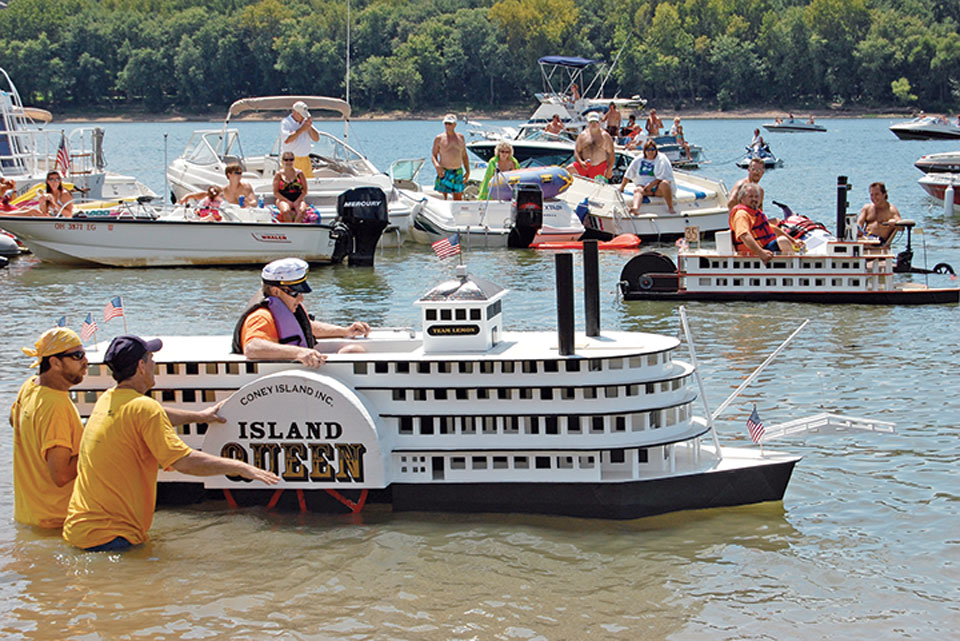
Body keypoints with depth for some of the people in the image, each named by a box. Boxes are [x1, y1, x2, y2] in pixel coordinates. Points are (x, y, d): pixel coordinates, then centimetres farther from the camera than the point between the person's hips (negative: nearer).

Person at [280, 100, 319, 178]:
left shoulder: (305, 121, 13)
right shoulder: (285, 123, -4)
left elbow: (316, 138, 10)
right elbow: (287, 140, -21)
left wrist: (310, 127, -7)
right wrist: (301, 129, -17)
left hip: (305, 160, 5)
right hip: (290, 160, -5)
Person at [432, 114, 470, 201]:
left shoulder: (460, 137, 10)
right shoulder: (439, 138, 0)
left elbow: (464, 156, 16)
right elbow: (433, 154, 0)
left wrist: (468, 171, 10)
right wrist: (437, 166, -19)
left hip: (458, 172, 3)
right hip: (444, 172, -3)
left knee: (458, 198, 7)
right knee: (443, 198, -7)